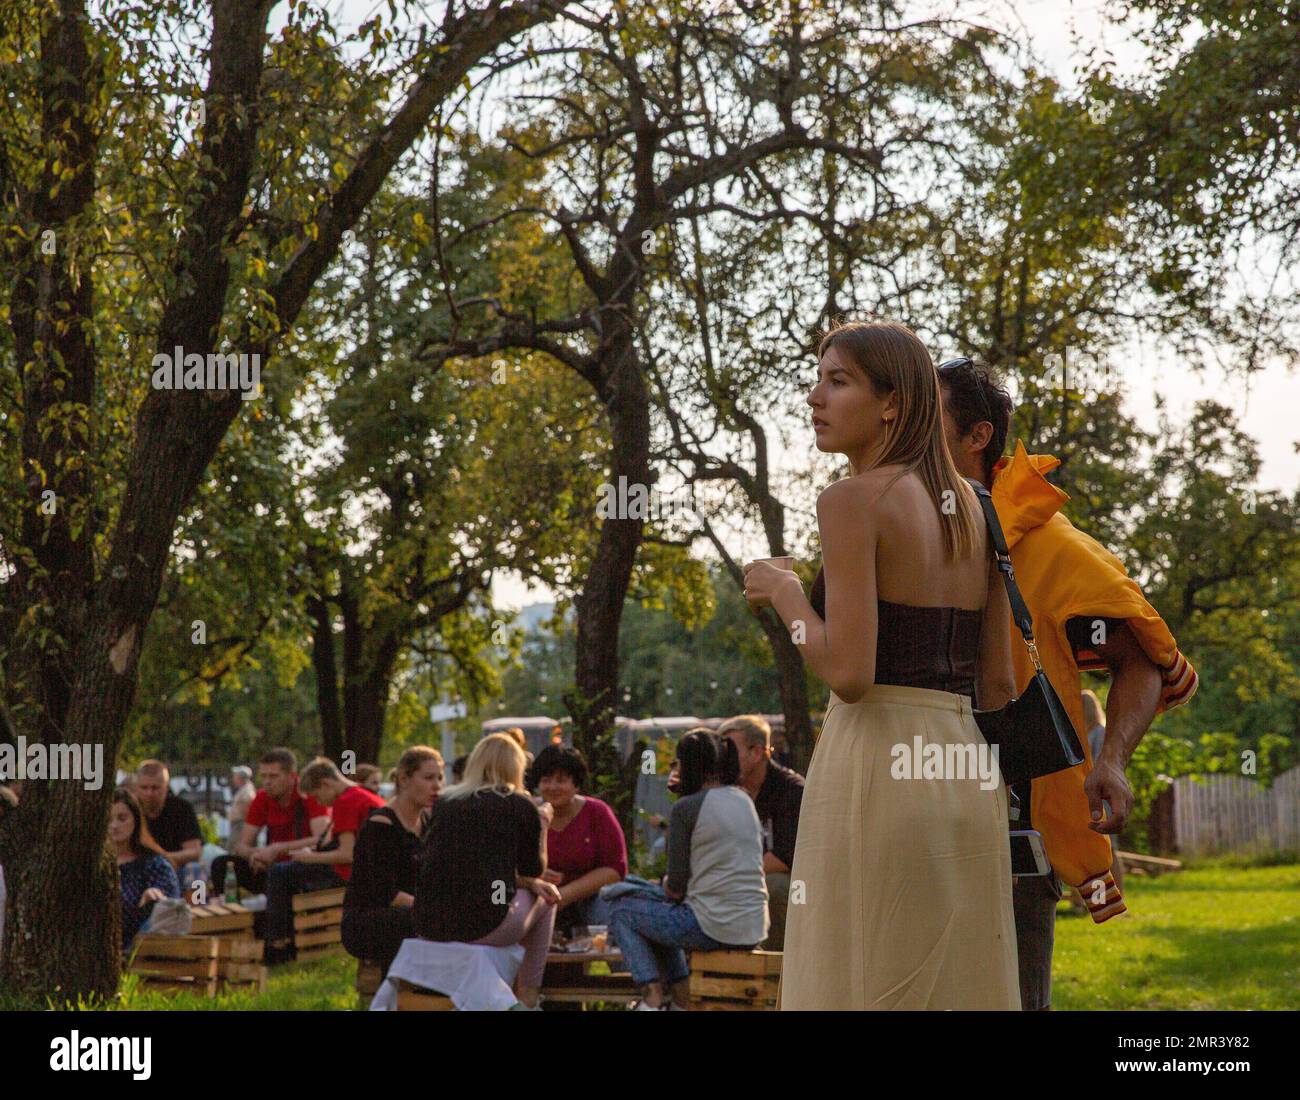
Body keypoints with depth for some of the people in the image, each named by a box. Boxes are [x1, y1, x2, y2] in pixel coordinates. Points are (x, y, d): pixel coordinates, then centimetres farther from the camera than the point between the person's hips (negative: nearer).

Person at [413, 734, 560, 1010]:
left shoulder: (444, 802, 14)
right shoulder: (519, 805, 1)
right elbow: (534, 870, 13)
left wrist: (529, 882, 23)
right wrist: (541, 826, 29)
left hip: (428, 925, 5)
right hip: (483, 926, -5)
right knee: (545, 898, 25)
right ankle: (527, 996, 25)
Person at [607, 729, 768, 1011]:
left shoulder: (686, 807, -11)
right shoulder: (744, 800, 9)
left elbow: (676, 889, -10)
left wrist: (666, 883, 15)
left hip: (715, 928, -8)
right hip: (754, 928, 8)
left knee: (622, 911, 13)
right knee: (662, 917, 31)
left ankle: (653, 999, 5)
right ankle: (682, 997, 24)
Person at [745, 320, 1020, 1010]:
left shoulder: (852, 500, -8)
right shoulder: (973, 508, 13)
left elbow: (850, 673, -16)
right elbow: (999, 681, 12)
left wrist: (783, 593, -1)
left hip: (877, 770, -7)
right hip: (969, 771, 8)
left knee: (860, 990, -1)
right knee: (959, 992, 11)